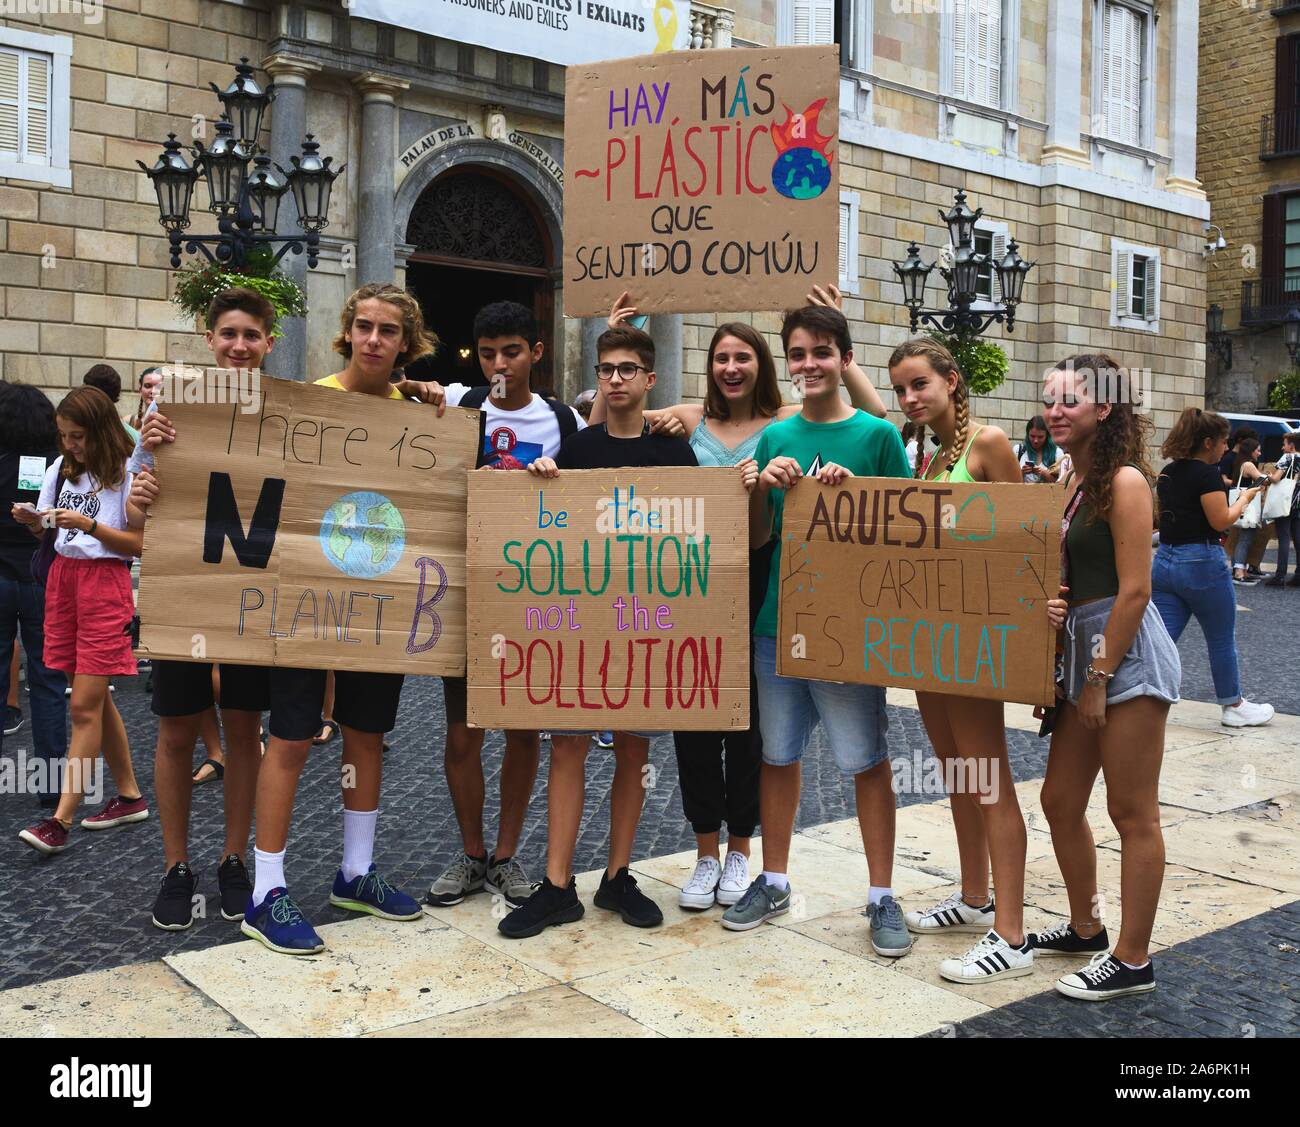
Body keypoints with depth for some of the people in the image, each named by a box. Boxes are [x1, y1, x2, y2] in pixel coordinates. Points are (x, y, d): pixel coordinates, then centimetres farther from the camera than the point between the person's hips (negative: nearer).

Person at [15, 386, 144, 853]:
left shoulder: (125, 475, -8)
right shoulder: (62, 467, 10)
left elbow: (138, 545, -10)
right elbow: (47, 528, 15)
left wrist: (89, 525, -22)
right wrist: (32, 520, -6)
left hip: (105, 582, -7)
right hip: (62, 576, 7)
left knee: (85, 704, -7)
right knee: (95, 698, 11)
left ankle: (61, 820, -5)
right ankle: (129, 796, 22)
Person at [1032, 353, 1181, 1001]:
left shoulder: (1124, 481, -12)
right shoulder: (1073, 483, 14)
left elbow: (1134, 590, -17)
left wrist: (1099, 678, -16)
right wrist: (1051, 603, 0)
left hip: (1127, 655, -9)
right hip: (1081, 652, 9)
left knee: (1132, 813, 0)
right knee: (1060, 801, 15)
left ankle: (1133, 961, 12)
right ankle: (1085, 929, 32)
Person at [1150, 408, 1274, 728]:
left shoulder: (1167, 473, 10)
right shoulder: (1208, 473, -14)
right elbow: (1221, 521, -14)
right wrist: (1244, 498, 1)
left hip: (1165, 561, 7)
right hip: (1201, 563, -7)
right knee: (1222, 640, 11)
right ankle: (1233, 706, 26)